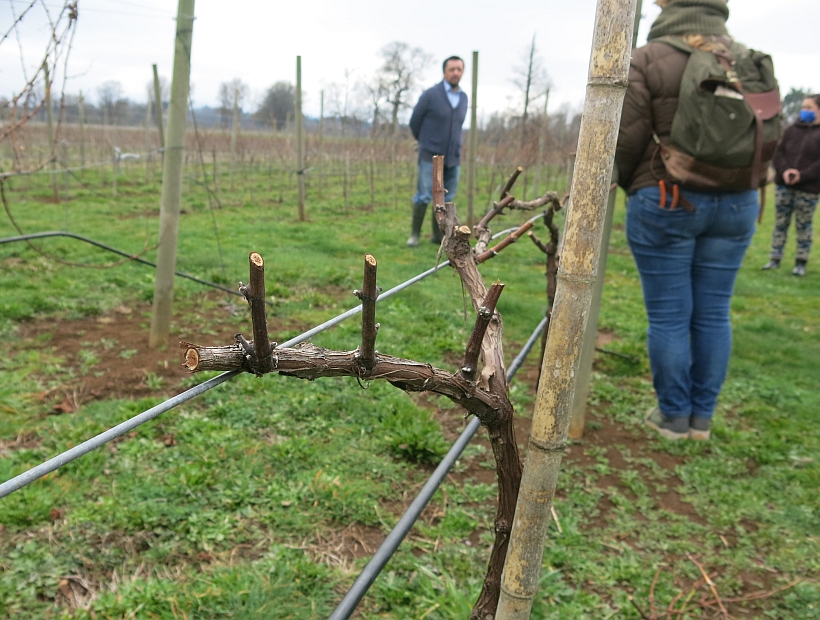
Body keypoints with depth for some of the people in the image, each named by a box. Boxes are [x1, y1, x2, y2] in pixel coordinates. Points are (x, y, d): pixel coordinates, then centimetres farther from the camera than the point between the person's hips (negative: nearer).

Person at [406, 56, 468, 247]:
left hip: (452, 158, 5)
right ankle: (415, 234, 5)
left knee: (446, 198, 6)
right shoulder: (430, 95, -9)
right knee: (424, 196, -5)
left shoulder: (463, 98, 8)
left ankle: (438, 234, 16)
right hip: (431, 157, -5)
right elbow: (414, 122, 2)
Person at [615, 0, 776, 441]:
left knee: (669, 317, 3)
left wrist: (631, 185, 10)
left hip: (666, 200, -4)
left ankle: (673, 416, 13)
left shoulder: (646, 61, -4)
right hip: (736, 203, 5)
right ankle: (702, 417, 19)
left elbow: (627, 138, -7)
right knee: (713, 314, 10)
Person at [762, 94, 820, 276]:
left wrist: (802, 175, -20)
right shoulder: (792, 130, 11)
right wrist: (784, 170, -13)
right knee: (780, 222, 8)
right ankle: (775, 259, 15)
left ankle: (801, 263, 11)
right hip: (784, 185, 4)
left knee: (803, 225, 4)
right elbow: (778, 152, 5)